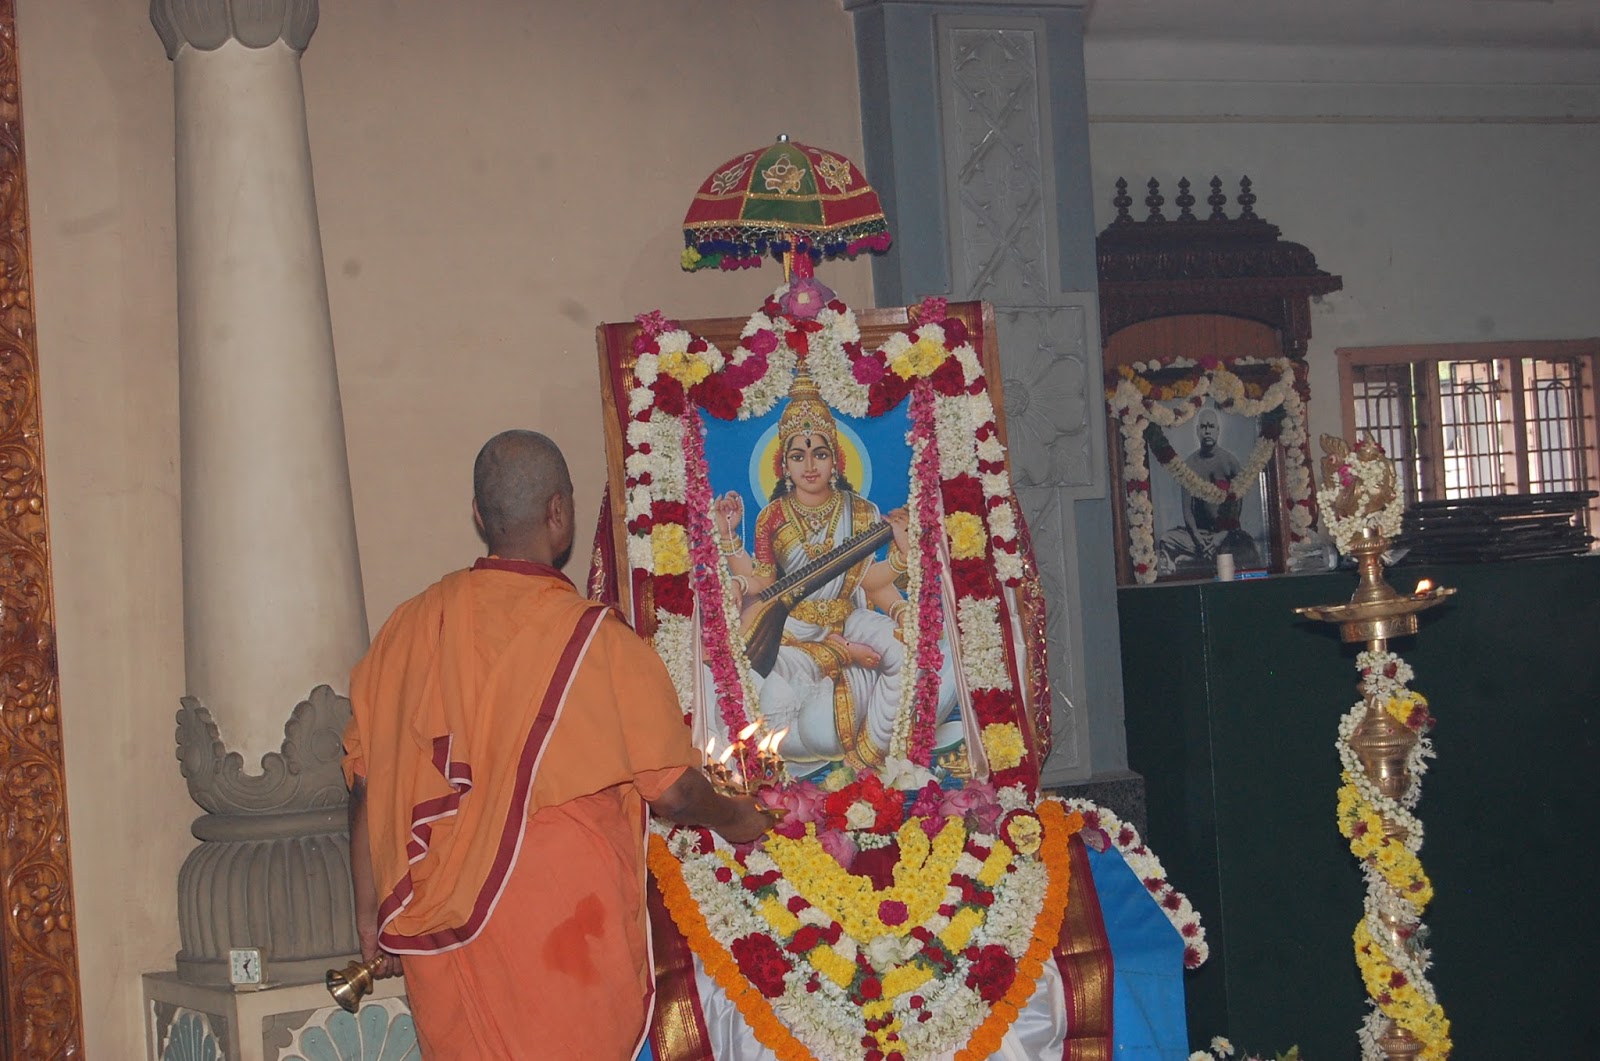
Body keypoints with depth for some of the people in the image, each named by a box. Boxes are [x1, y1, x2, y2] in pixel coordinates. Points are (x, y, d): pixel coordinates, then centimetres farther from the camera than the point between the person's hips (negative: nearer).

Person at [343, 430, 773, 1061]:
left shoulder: (407, 628, 1)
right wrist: (735, 818, 16)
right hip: (563, 938, -5)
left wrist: (370, 914, 15)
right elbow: (672, 790, -5)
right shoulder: (594, 641, -11)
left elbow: (366, 784, 5)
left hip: (441, 943, 5)